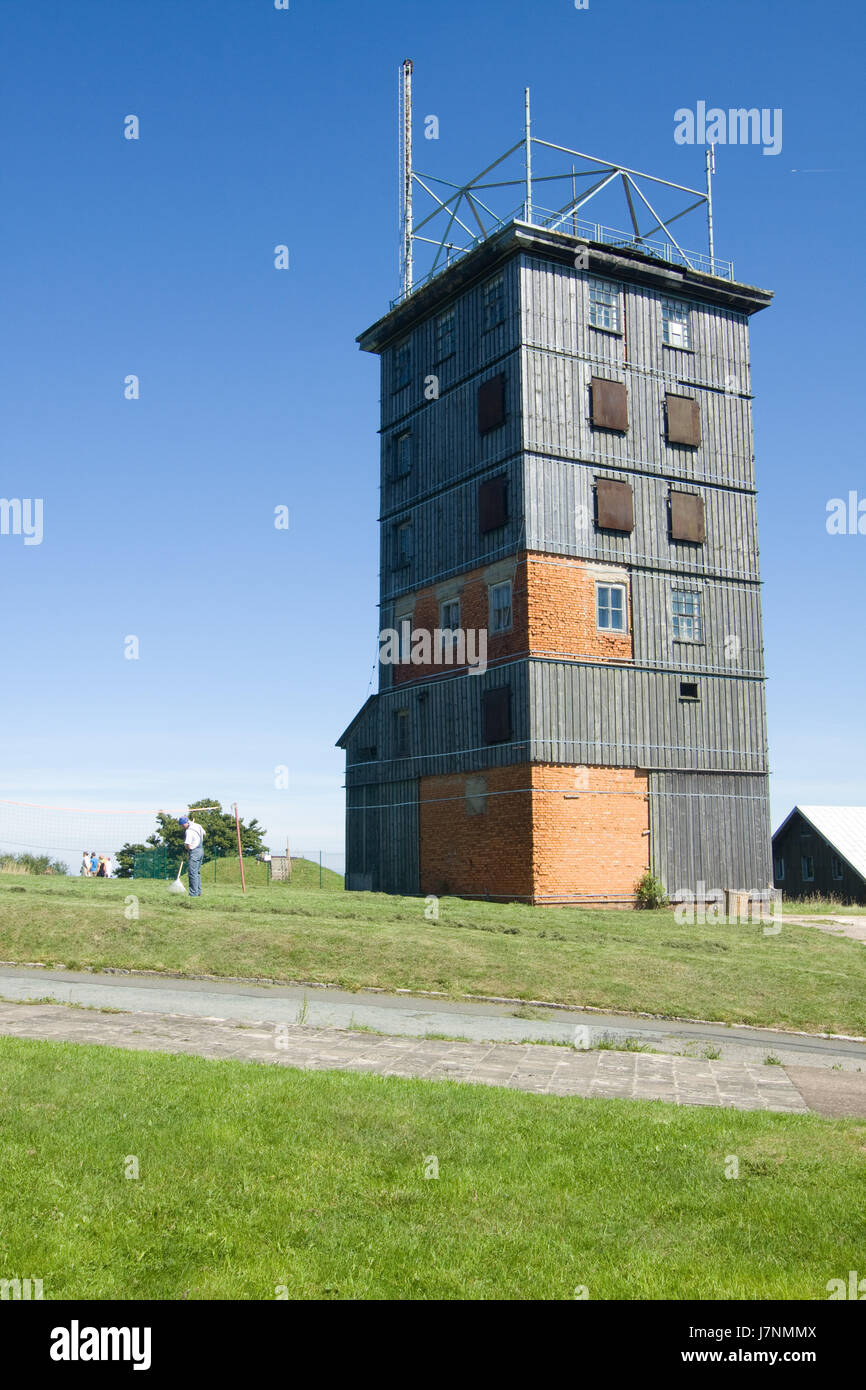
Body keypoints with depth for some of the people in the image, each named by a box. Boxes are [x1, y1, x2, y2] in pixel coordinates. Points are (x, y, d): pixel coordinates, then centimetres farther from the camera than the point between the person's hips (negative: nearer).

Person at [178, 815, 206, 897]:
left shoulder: (189, 831, -18)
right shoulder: (198, 826, 8)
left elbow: (188, 845, -19)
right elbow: (203, 833, 30)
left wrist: (188, 848, 2)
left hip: (194, 852, -9)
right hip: (201, 850, 9)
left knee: (193, 873, -7)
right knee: (197, 872, 15)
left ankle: (194, 893, -9)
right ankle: (198, 892, 19)